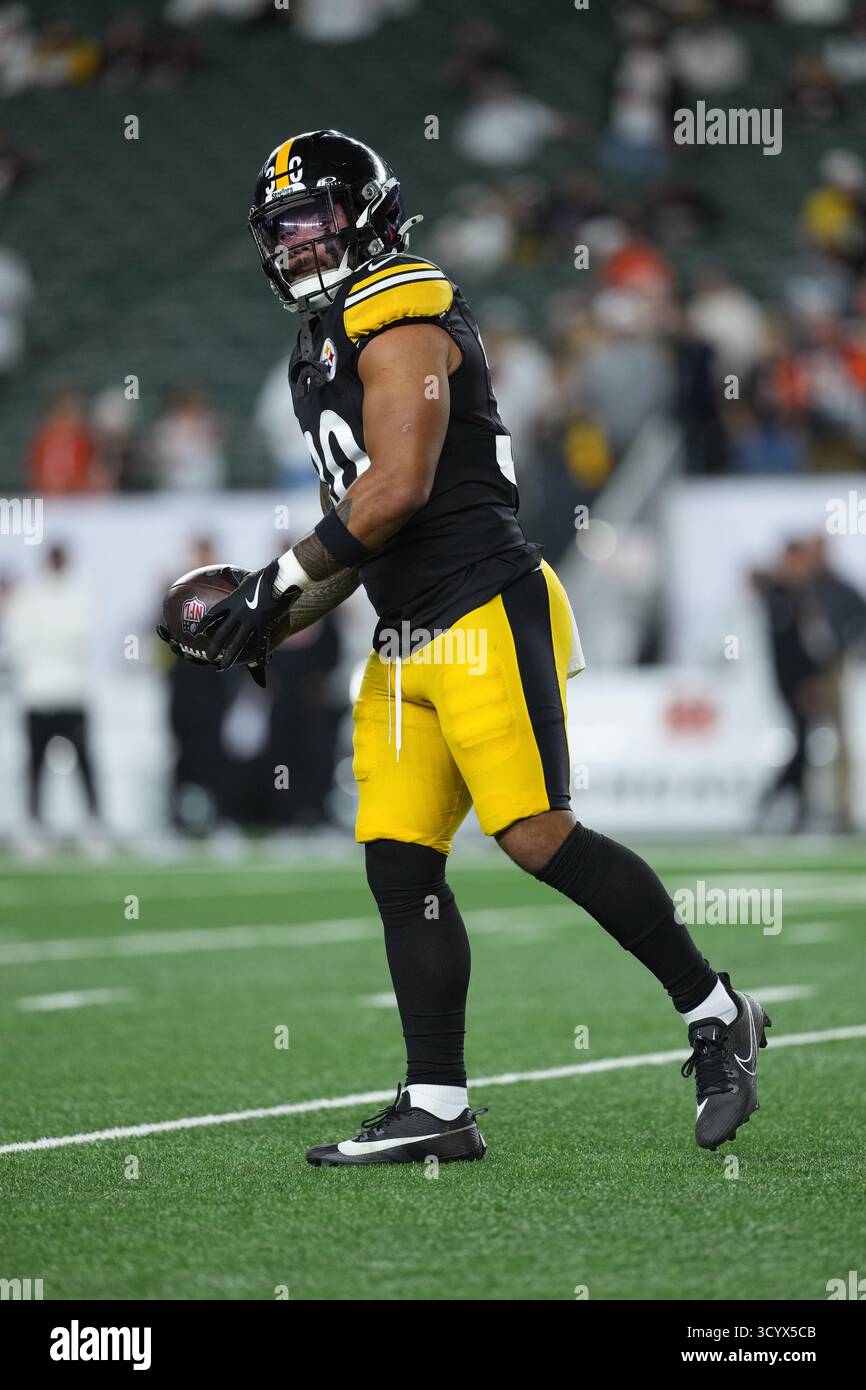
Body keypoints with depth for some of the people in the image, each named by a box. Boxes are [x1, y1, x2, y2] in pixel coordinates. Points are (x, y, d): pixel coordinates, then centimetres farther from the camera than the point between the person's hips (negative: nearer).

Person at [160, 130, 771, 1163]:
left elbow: (397, 488, -19)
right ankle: (436, 1108, 5)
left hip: (485, 612, -10)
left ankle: (716, 1017, -2)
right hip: (408, 643, 10)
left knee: (539, 837, -14)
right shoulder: (327, 350, 22)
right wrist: (281, 624, 15)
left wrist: (281, 579, -13)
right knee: (399, 860, 3)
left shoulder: (402, 322, -9)